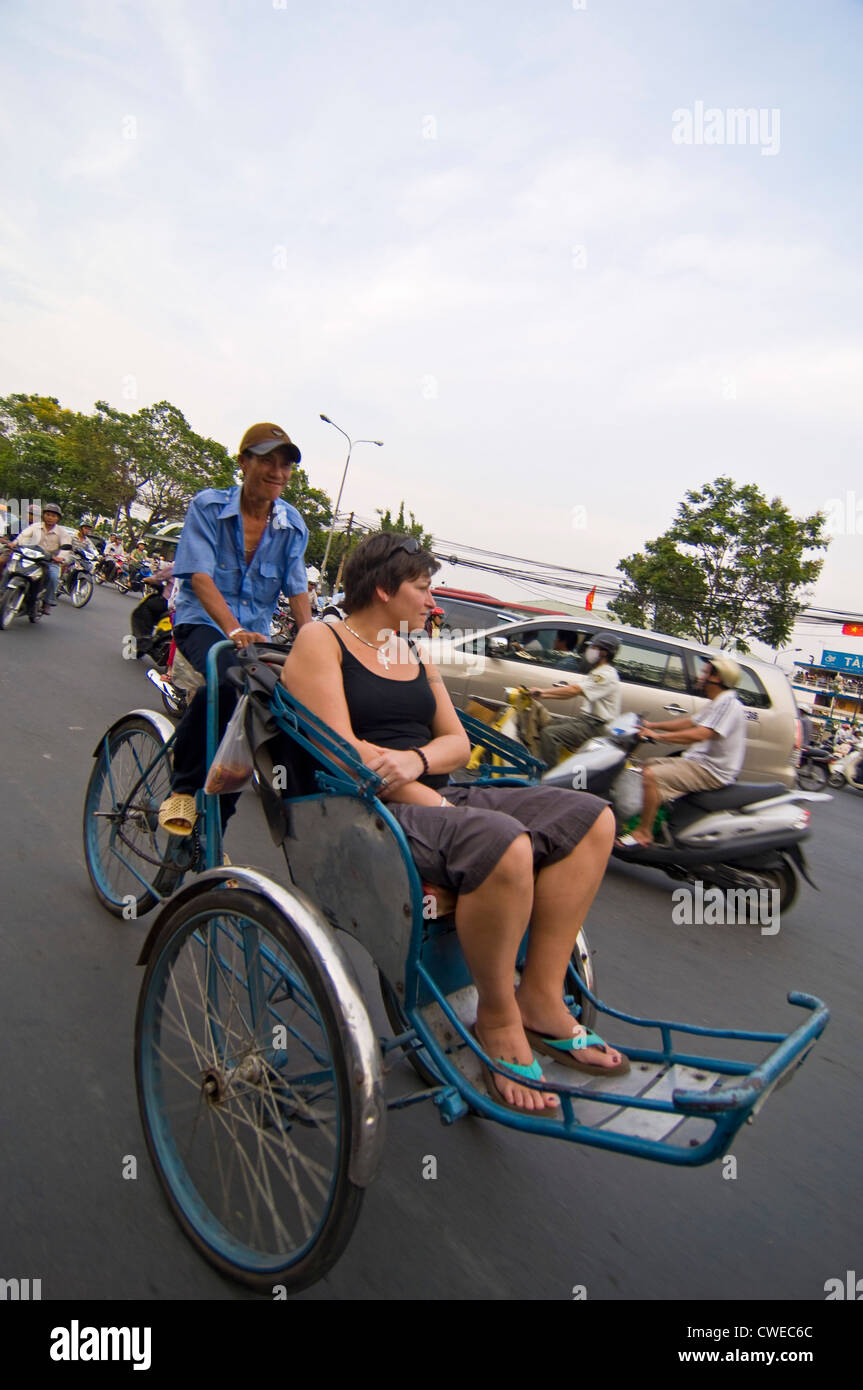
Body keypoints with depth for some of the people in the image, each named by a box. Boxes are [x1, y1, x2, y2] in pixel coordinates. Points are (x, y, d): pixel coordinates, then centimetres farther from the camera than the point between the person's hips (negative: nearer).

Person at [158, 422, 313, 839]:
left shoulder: (292, 525, 1)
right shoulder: (208, 506, -9)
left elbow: (297, 590, -2)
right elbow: (200, 576, -20)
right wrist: (234, 630, -35)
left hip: (256, 634, 5)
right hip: (202, 622, -4)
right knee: (226, 679, -38)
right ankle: (181, 790, -18)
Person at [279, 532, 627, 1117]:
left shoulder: (416, 657, 21)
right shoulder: (321, 640, 0)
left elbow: (457, 743, 11)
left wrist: (416, 760, -13)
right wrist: (428, 801, -17)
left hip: (435, 798, 8)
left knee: (590, 817, -7)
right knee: (502, 843, -35)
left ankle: (541, 997, -6)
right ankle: (498, 1018, -11)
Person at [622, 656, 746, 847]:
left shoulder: (728, 704, -18)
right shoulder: (717, 703, 16)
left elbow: (699, 734, -29)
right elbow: (690, 723, 22)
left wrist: (658, 736, -26)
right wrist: (653, 725, 15)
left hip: (713, 772, -11)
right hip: (700, 761, 11)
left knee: (652, 775, -24)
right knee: (649, 765, 16)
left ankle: (643, 833, -17)